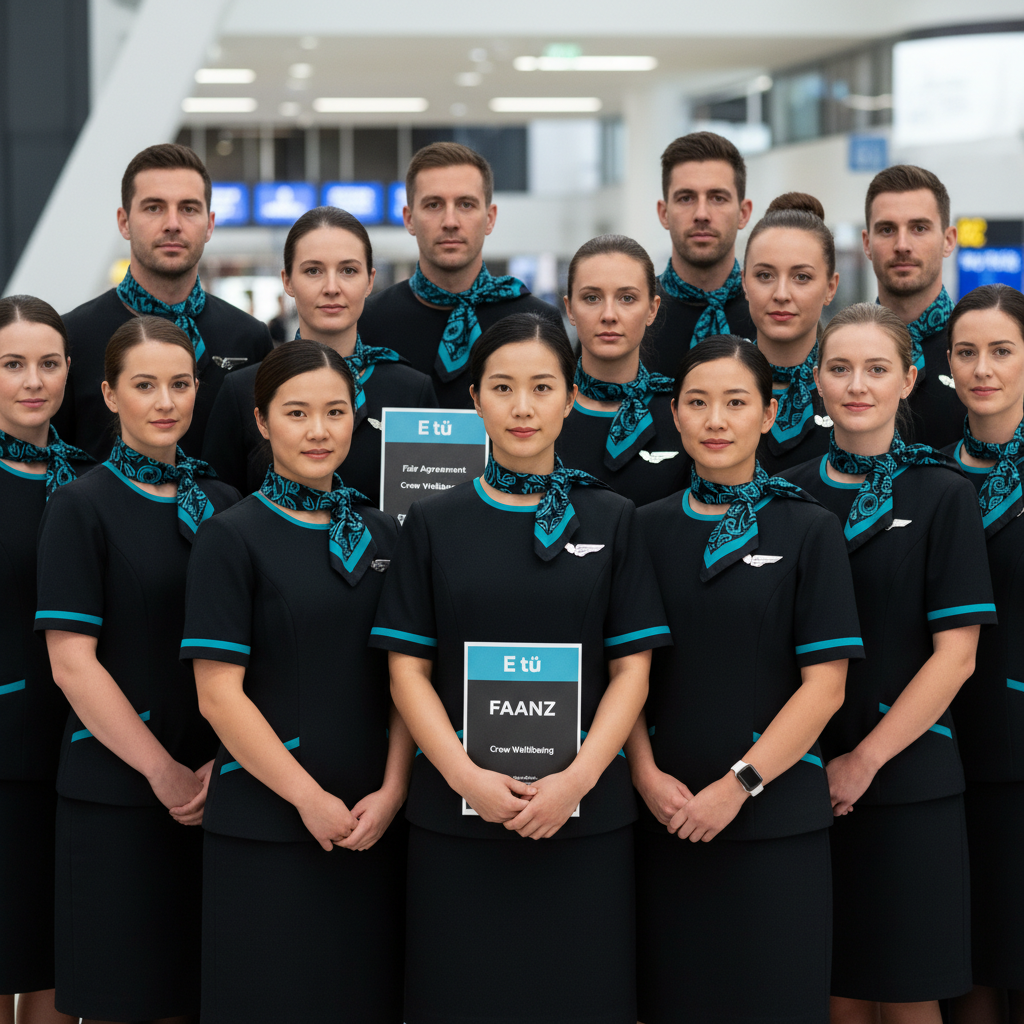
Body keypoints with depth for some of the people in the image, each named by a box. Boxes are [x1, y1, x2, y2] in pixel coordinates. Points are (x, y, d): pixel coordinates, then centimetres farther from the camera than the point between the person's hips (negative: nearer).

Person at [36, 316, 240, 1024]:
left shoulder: (222, 503, 10)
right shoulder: (82, 507, -4)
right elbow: (71, 662, -10)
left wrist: (225, 758, -3)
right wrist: (162, 770, -13)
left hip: (211, 788, 4)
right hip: (115, 792, -4)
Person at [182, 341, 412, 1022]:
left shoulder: (382, 534, 10)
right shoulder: (232, 538, -3)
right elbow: (219, 693, -8)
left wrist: (392, 791, -5)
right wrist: (309, 798, -11)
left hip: (374, 822, 4)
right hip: (267, 827, -4)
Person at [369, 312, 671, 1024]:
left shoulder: (611, 520, 6)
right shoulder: (435, 523, 6)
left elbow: (631, 669, 2)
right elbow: (409, 671, 2)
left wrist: (577, 778, -12)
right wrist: (466, 775, -13)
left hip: (585, 816, 0)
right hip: (456, 814, 0)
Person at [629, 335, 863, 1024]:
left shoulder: (809, 530, 0)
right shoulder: (649, 529, 8)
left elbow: (824, 684, -5)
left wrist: (739, 784, -12)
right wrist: (646, 774, -7)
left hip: (776, 818, -2)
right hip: (666, 814, 2)